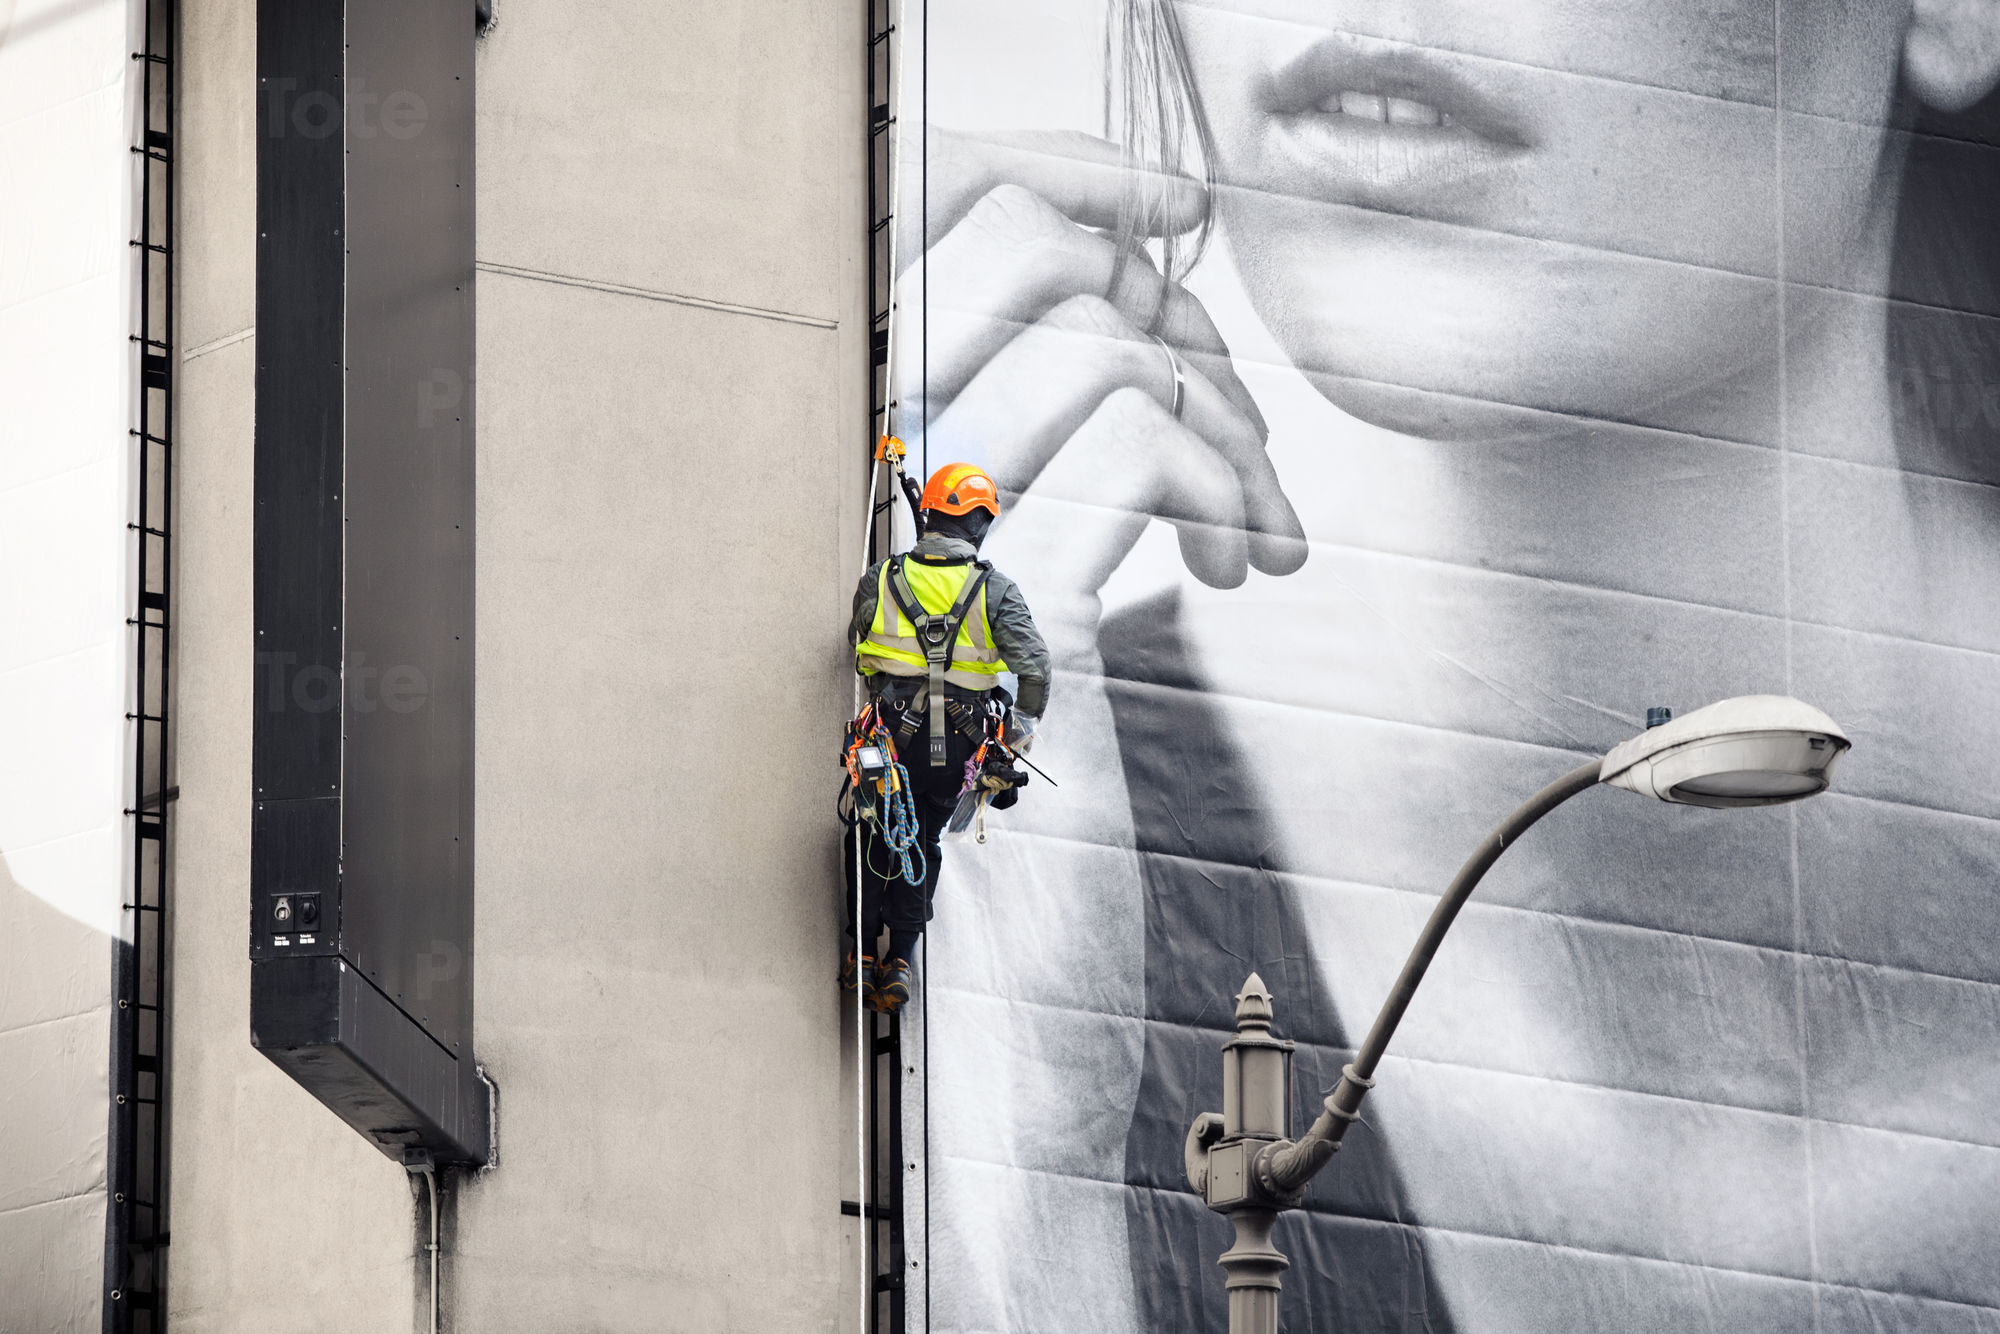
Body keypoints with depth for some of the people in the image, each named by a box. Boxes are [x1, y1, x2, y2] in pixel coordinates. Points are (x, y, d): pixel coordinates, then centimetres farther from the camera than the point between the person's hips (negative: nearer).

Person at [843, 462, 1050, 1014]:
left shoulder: (879, 580, 2)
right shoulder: (996, 591, -2)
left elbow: (858, 645, 16)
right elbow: (1035, 669, -9)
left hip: (888, 736, 0)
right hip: (956, 745, 0)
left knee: (871, 836, 18)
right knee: (924, 841, 17)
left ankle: (864, 951, 9)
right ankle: (901, 959, 8)